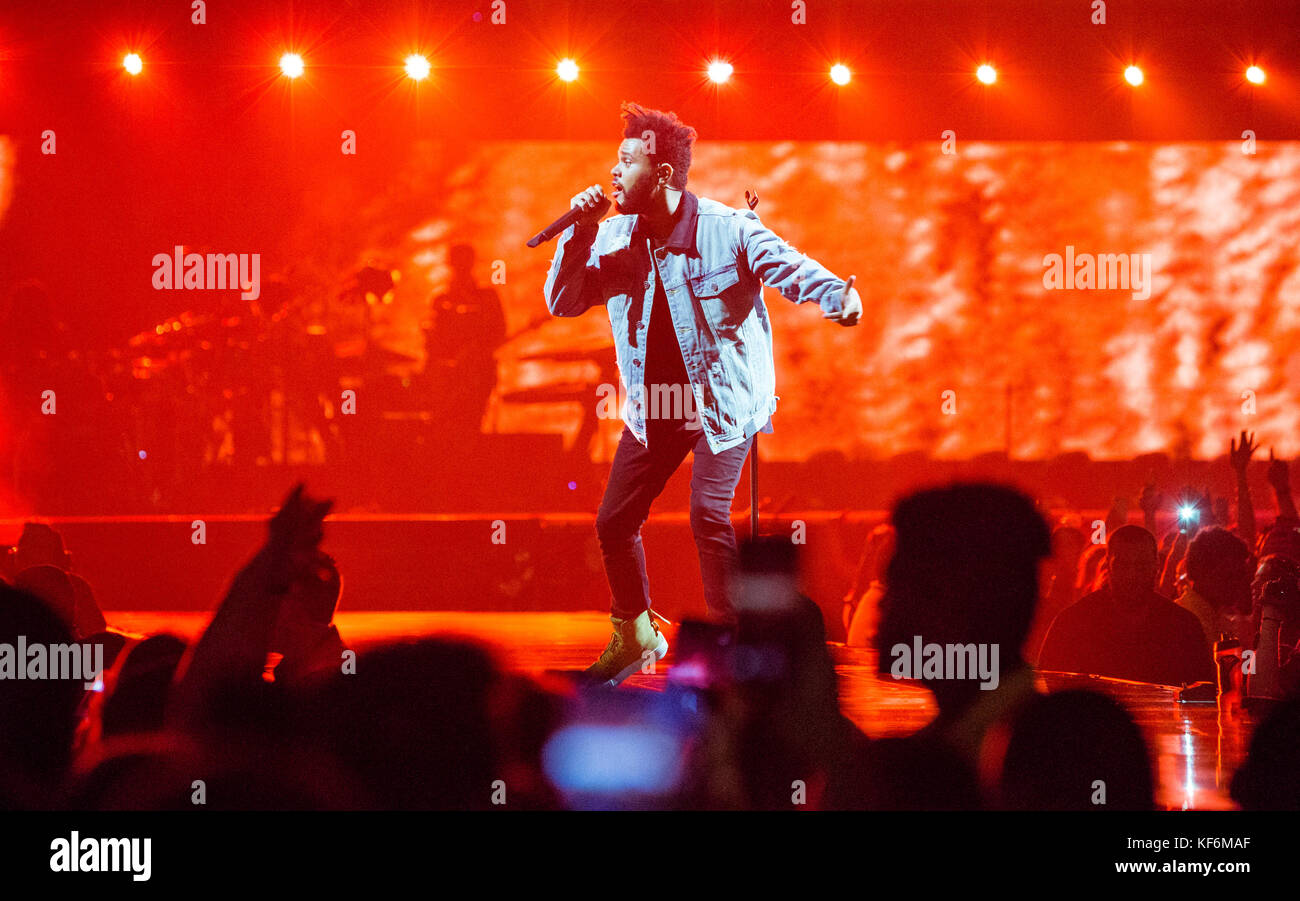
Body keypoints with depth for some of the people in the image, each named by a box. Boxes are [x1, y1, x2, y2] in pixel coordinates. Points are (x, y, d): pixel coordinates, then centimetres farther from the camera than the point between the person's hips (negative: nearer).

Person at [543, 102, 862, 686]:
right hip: (654, 403, 6)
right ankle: (634, 635, 30)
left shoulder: (727, 230, -16)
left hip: (723, 400, -6)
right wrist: (581, 233, -12)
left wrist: (838, 295, -43)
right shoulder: (615, 237, 0)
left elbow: (790, 268, -22)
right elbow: (562, 304, 1)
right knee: (614, 521, 7)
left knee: (709, 514, -22)